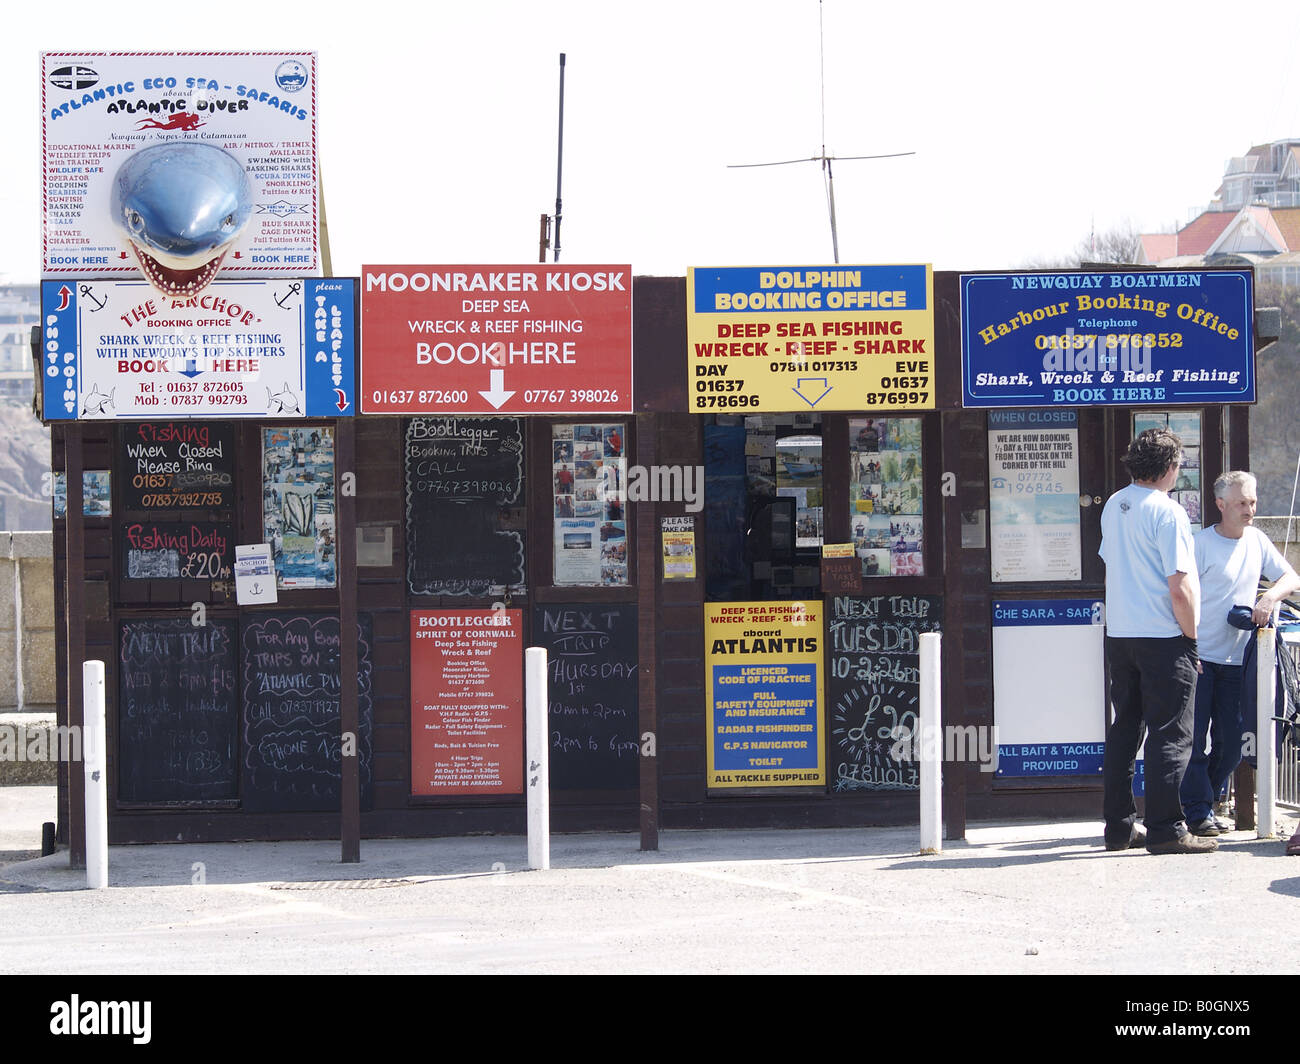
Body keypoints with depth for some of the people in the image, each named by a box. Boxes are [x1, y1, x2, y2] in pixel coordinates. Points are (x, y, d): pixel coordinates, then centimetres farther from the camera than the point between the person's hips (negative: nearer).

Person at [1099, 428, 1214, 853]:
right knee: (1170, 734, -3)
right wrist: (1191, 637, -6)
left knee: (1124, 730, 12)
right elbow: (1180, 589, -18)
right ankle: (1166, 829, -5)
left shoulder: (1113, 507, 9)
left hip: (1119, 636, 7)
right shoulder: (1167, 512, -14)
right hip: (1163, 638, -7)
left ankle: (1120, 826, 15)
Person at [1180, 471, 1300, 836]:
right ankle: (1197, 811, 4)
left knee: (1231, 744, 7)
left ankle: (1201, 803, 21)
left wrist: (1270, 597, -10)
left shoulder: (1256, 540, 9)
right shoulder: (1202, 543, -10)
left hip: (1235, 659, 6)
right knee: (1194, 739, -5)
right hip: (1199, 655, -6)